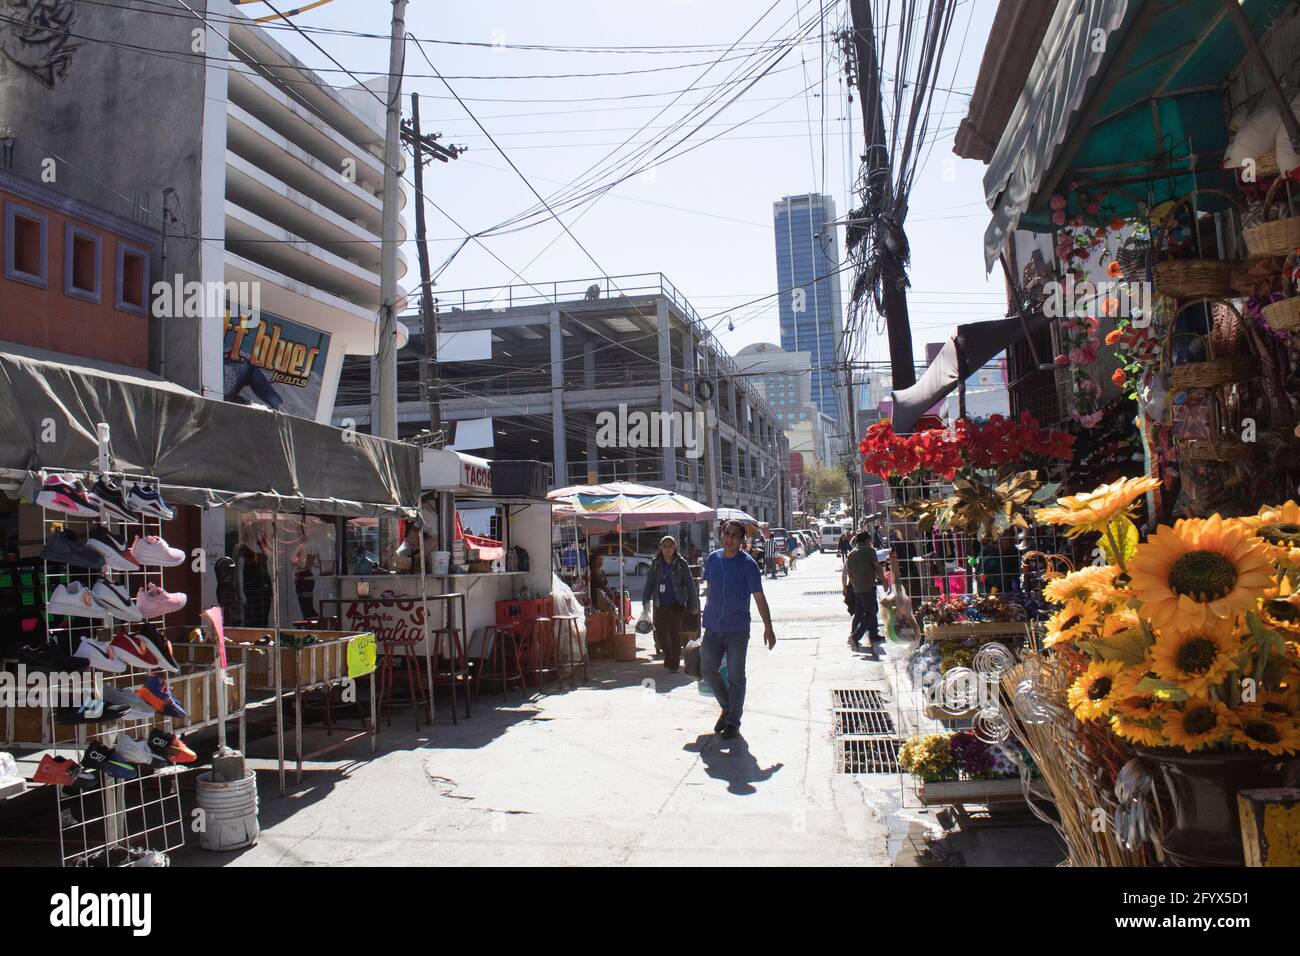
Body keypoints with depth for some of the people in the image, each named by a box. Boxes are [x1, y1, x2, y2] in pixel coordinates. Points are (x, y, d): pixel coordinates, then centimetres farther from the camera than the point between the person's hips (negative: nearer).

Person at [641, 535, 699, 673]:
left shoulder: (681, 564, -2)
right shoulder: (656, 564, 4)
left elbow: (689, 584, 1)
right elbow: (649, 583, 7)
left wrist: (694, 604, 0)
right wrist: (645, 601, 2)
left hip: (677, 604, -2)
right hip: (660, 604, 3)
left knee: (675, 633, 0)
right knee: (660, 633, 4)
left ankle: (674, 664, 13)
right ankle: (668, 655, 31)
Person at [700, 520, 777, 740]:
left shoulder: (747, 564, -10)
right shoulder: (712, 559, 4)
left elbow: (759, 597, -9)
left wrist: (768, 627, -13)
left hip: (737, 630, -4)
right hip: (712, 628, 5)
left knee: (735, 677, 3)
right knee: (708, 669, 9)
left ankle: (733, 721, 17)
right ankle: (727, 707, 33)